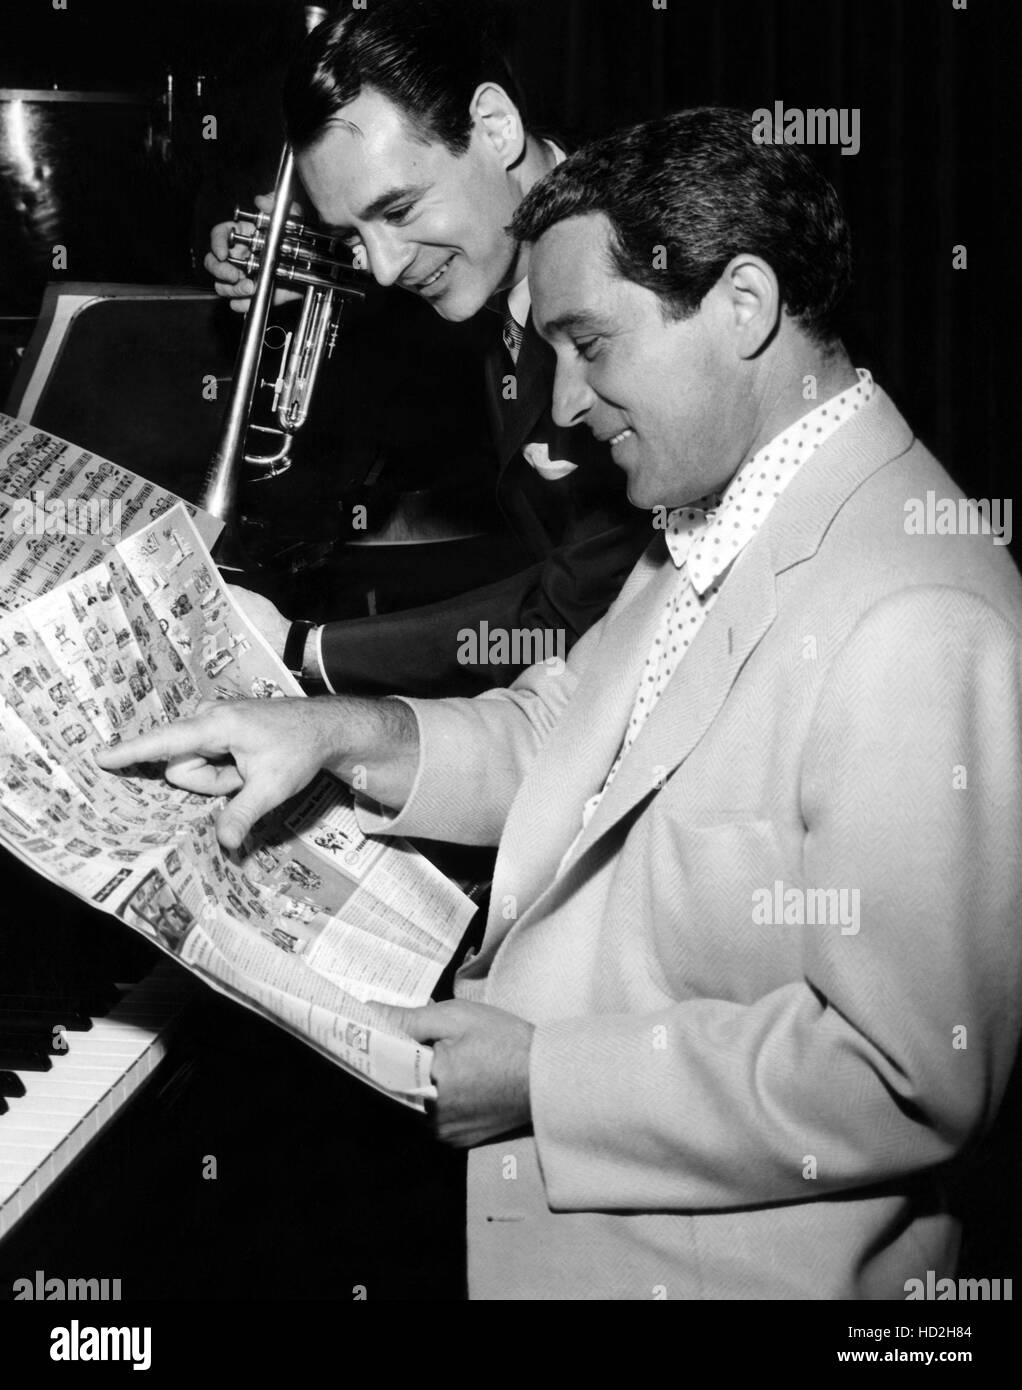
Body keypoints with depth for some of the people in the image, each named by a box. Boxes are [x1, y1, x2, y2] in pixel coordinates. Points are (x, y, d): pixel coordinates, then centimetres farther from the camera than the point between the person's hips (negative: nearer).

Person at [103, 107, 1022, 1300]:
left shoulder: (919, 630, -26)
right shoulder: (712, 526, 7)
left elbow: (914, 1077, -27)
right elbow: (557, 741, 15)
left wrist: (545, 1079, -20)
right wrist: (354, 735, -3)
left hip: (703, 1260, -8)